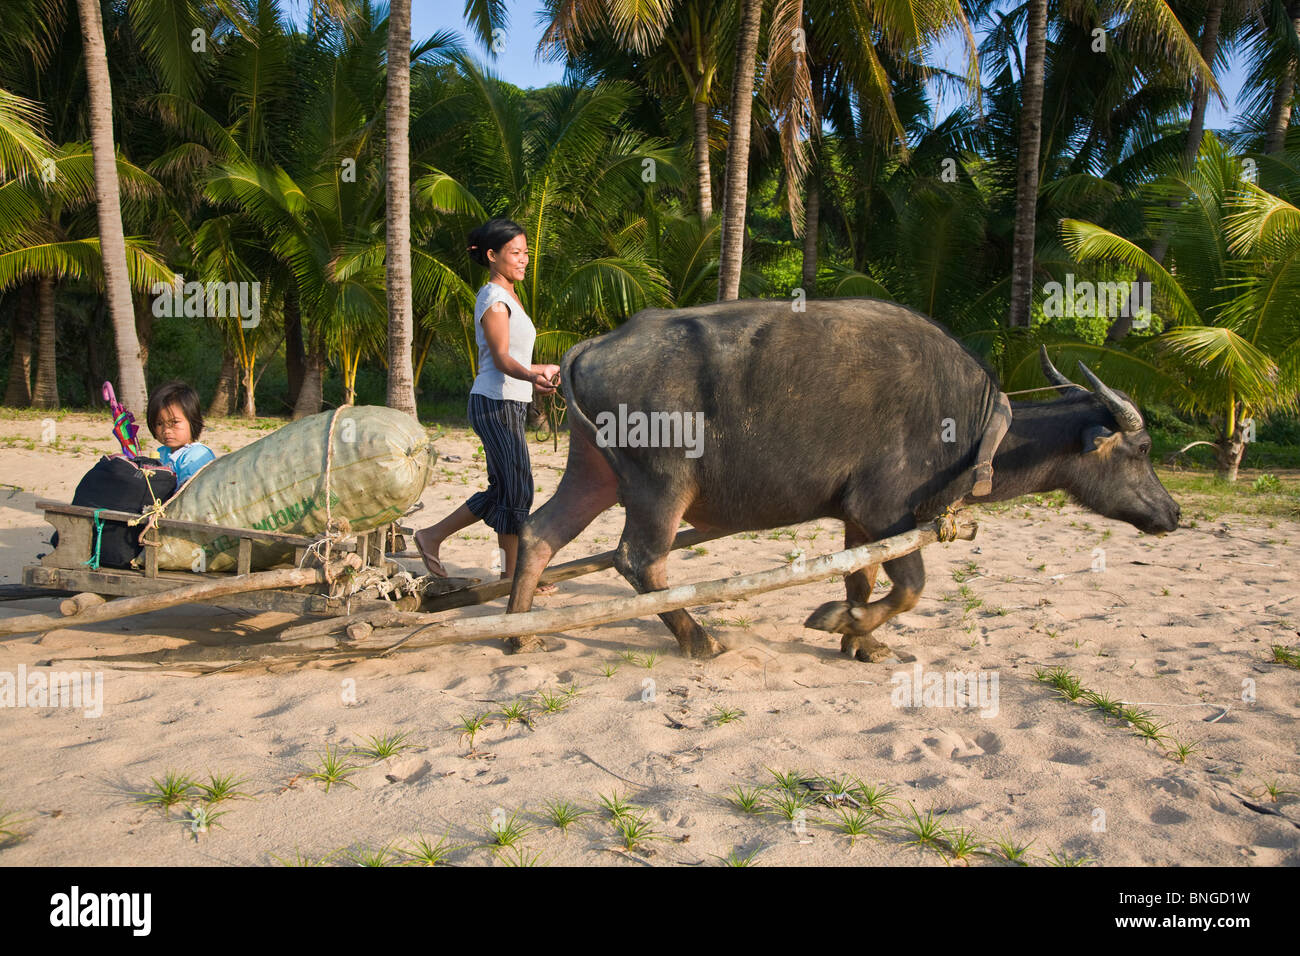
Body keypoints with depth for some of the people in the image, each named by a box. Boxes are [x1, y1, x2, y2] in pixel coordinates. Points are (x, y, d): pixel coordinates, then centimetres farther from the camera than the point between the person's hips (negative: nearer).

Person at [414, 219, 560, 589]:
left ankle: (432, 536, 21)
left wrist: (543, 371, 38)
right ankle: (513, 573, 8)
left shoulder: (508, 297, 18)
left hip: (509, 404, 10)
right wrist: (531, 377, -40)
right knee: (517, 489, -4)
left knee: (502, 490, 12)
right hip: (496, 403, -10)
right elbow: (501, 358, -22)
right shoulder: (494, 299, -12)